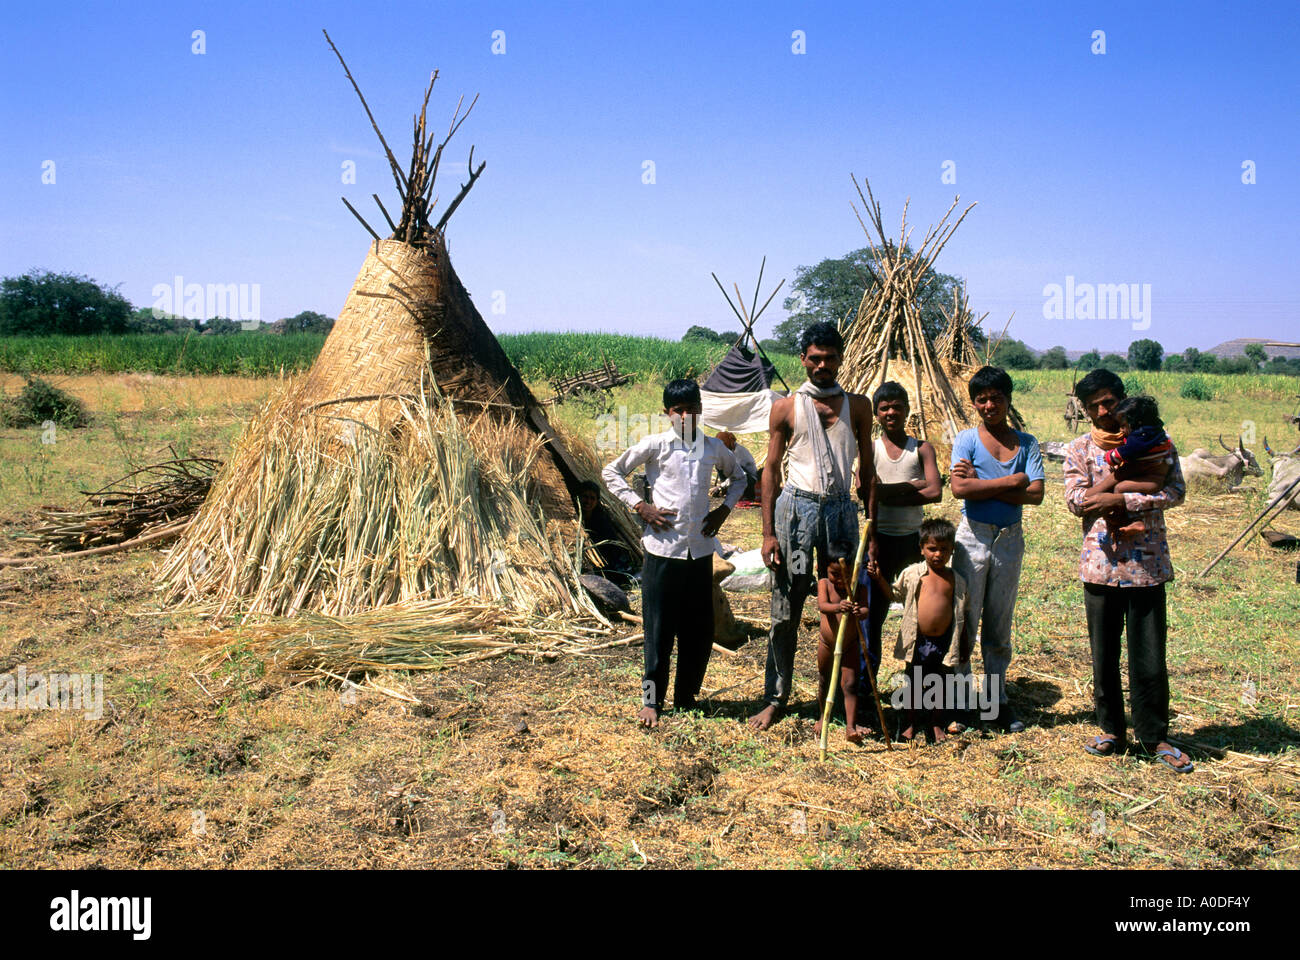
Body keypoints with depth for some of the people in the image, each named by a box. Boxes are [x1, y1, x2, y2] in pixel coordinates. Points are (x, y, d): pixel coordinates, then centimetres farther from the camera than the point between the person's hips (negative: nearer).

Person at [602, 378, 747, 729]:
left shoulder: (713, 447, 8)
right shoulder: (656, 445, -2)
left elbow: (738, 477, 26)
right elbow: (611, 472, 3)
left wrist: (724, 509, 11)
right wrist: (639, 506, -6)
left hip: (701, 551, 3)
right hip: (663, 550, -3)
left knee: (700, 631, 8)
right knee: (659, 631, 2)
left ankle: (686, 699, 23)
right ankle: (651, 701, 14)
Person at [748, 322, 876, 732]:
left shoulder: (857, 406, 9)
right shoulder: (786, 408, 5)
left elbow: (866, 471, 11)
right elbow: (771, 470, 4)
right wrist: (768, 532, -2)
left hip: (841, 509, 2)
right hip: (796, 506, -1)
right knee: (786, 609, 1)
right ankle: (775, 698, 12)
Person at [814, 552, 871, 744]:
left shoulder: (859, 588, -11)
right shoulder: (824, 584, -11)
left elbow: (865, 610, -24)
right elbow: (822, 605, -27)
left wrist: (860, 612, -49)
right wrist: (838, 607, -49)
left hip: (850, 645, -1)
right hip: (827, 644, 2)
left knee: (850, 684, -5)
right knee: (824, 683, 19)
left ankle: (851, 727, -2)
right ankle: (822, 718, 39)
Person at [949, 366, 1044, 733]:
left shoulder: (1026, 443, 5)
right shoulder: (967, 439, -2)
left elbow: (1035, 493, -9)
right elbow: (959, 489, -17)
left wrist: (983, 484, -14)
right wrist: (1008, 482, -14)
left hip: (1010, 538, 3)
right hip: (973, 536, -3)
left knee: (1000, 626, 11)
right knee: (965, 620, 0)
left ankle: (997, 698, 22)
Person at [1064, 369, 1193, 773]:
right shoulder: (1079, 449, 6)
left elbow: (1175, 491, -8)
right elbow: (1075, 501, -5)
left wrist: (1121, 499, -17)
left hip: (1146, 564, -1)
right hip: (1100, 563, 2)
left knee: (1149, 659, 2)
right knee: (1104, 656, 10)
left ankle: (1154, 736, 18)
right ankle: (1111, 730, 26)